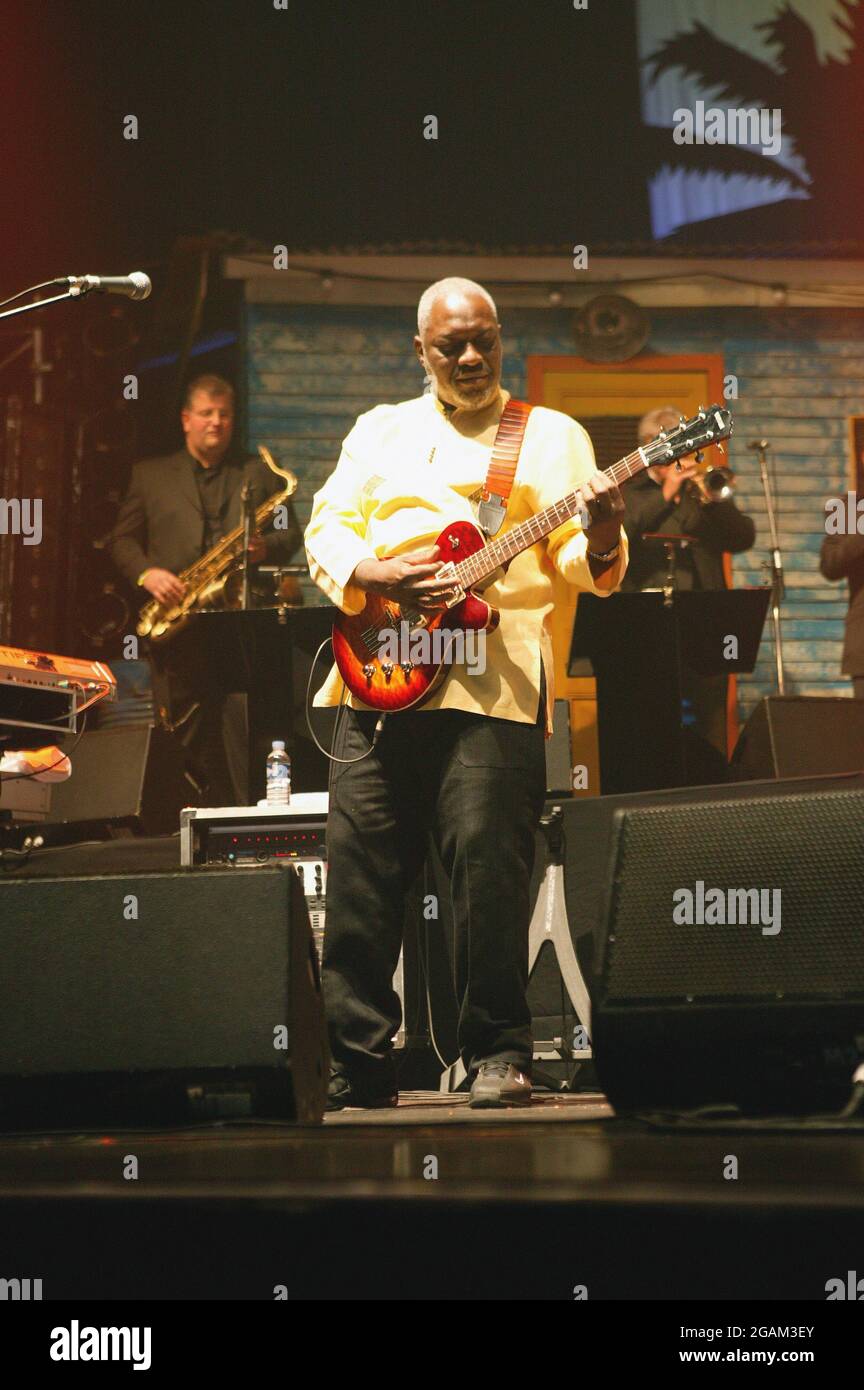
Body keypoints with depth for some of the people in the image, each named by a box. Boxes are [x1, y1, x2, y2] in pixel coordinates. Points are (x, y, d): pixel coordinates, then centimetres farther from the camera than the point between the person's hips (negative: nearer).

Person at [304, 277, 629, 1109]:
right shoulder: (379, 432, 19)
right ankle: (356, 1066, 9)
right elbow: (326, 529, 13)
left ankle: (497, 1054, 2)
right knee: (359, 877, 2)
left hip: (492, 686, -3)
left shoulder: (550, 435, 11)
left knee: (488, 873, -9)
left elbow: (575, 562, 4)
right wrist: (374, 575, -7)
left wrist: (599, 544, -19)